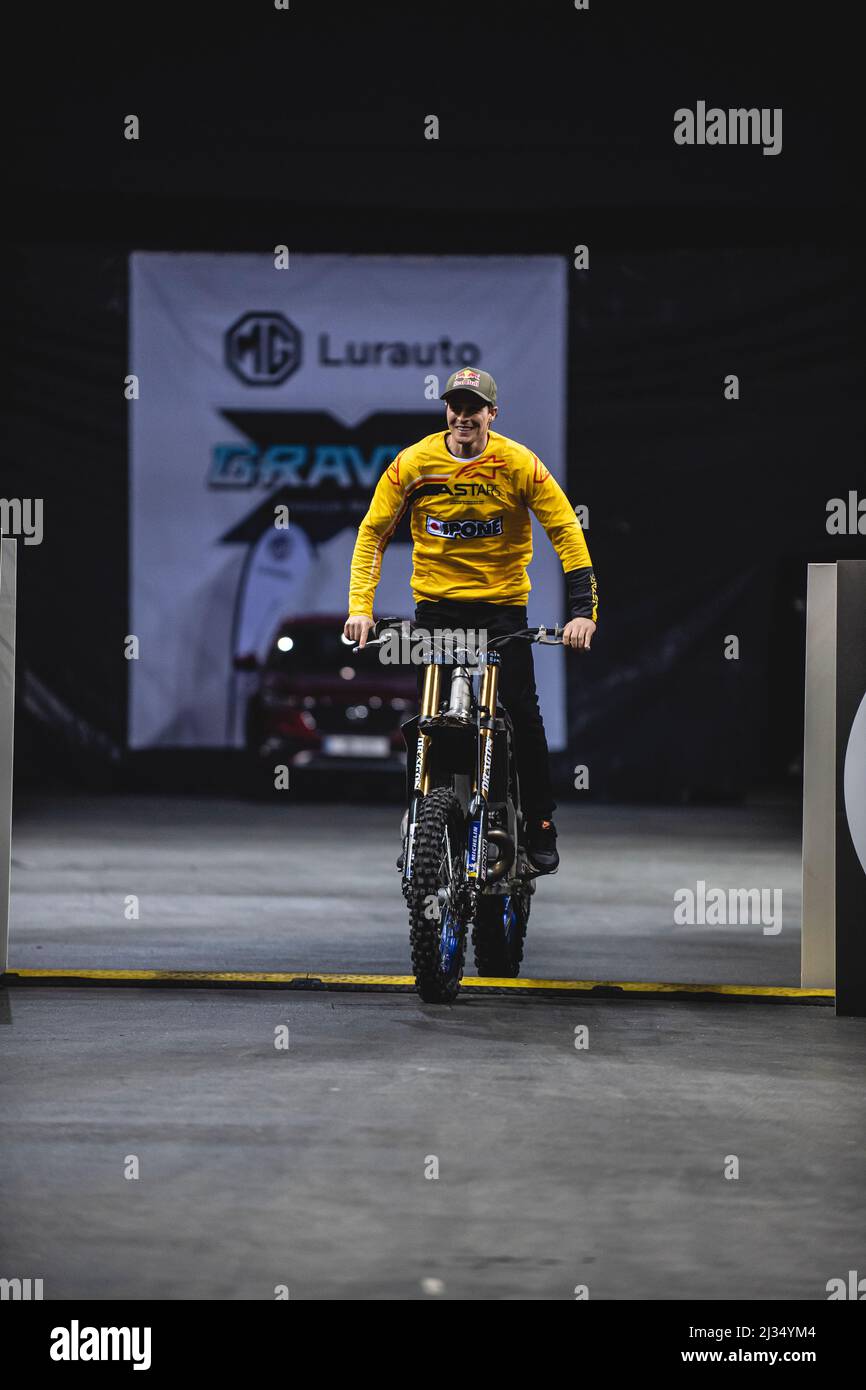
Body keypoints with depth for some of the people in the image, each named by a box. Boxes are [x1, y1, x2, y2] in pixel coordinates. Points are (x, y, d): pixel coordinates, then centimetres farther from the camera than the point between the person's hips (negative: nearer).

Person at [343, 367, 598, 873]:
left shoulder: (520, 464, -10)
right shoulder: (413, 464, -7)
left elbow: (567, 532, -8)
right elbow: (373, 533, 1)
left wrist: (583, 609, -16)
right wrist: (360, 607, -8)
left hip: (503, 603, -1)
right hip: (436, 604, 1)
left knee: (523, 715, -6)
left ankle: (542, 830, 6)